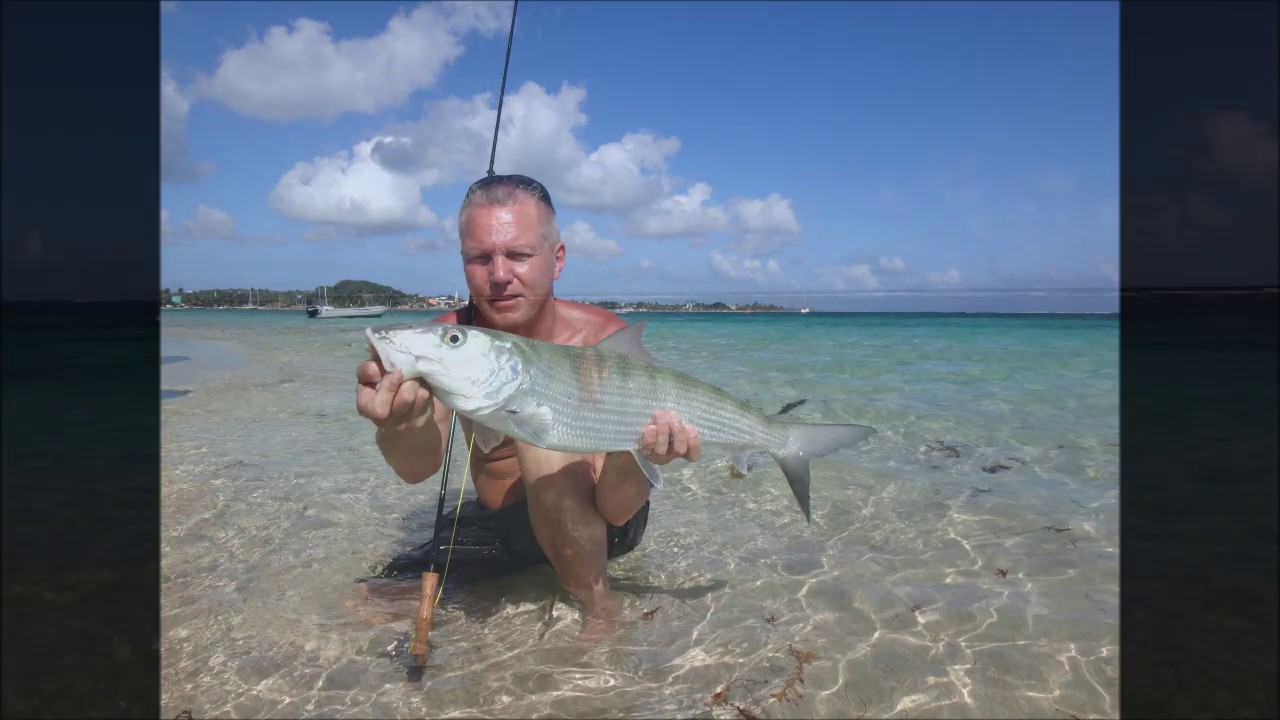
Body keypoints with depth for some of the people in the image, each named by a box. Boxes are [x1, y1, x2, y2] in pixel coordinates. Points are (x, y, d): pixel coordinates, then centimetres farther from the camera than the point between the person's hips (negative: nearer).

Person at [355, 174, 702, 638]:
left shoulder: (604, 339, -22)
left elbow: (620, 498, -28)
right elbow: (417, 469, -28)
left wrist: (650, 447, -51)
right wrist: (400, 424, -52)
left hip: (600, 521, -3)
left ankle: (599, 605, -16)